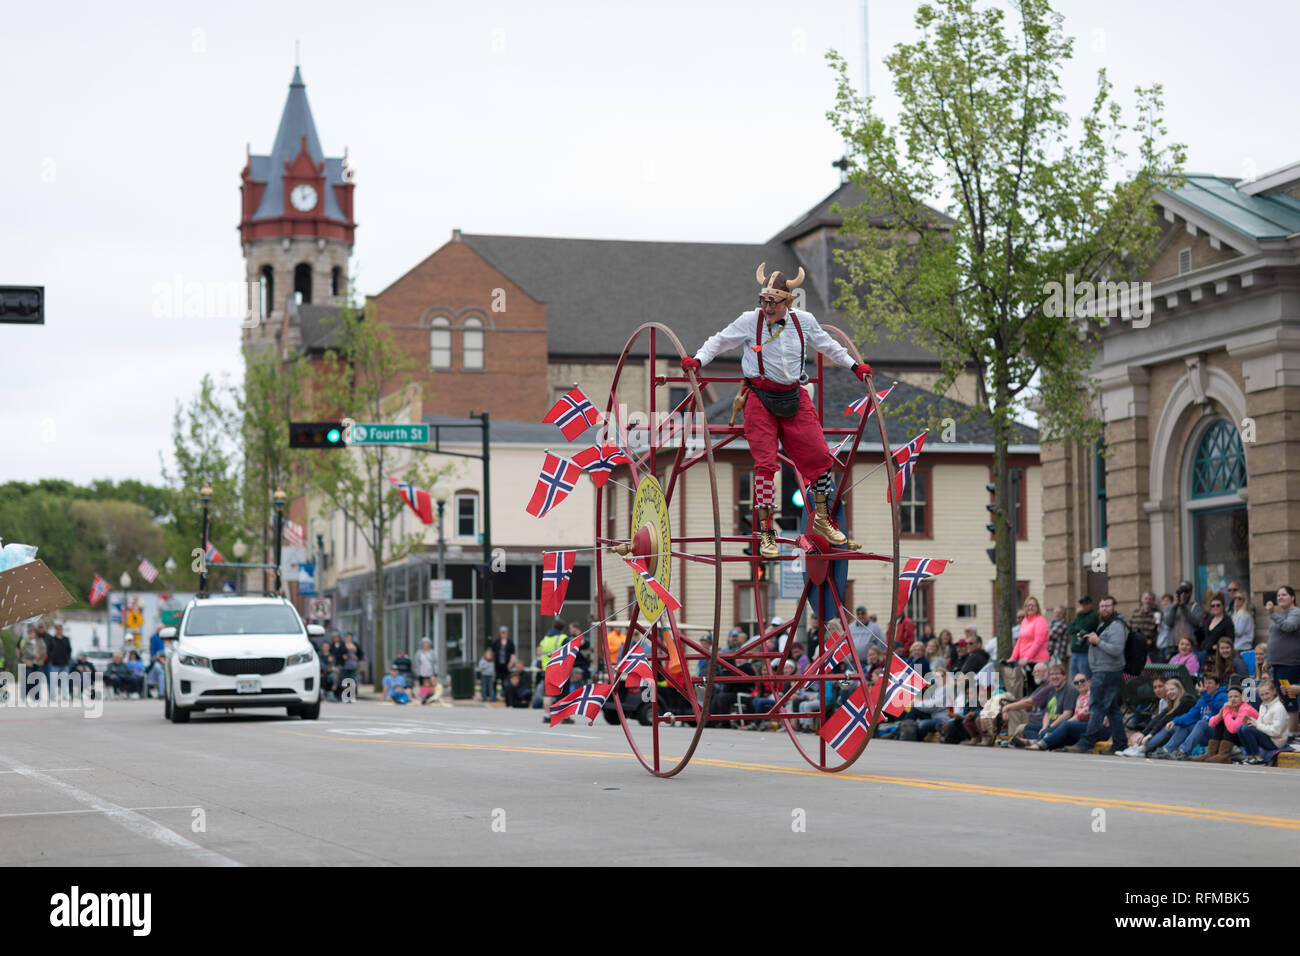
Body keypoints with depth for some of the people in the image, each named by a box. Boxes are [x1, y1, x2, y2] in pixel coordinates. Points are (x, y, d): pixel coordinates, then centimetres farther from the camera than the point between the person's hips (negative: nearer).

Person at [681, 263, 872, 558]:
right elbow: (720, 341, 3)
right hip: (760, 397, -3)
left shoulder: (805, 321, 1)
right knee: (765, 462, -6)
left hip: (794, 397, 3)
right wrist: (698, 359, -12)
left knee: (819, 455, 3)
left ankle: (821, 518, 24)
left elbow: (828, 345, 18)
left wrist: (855, 366, 22)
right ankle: (765, 533, 2)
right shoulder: (750, 321, -6)